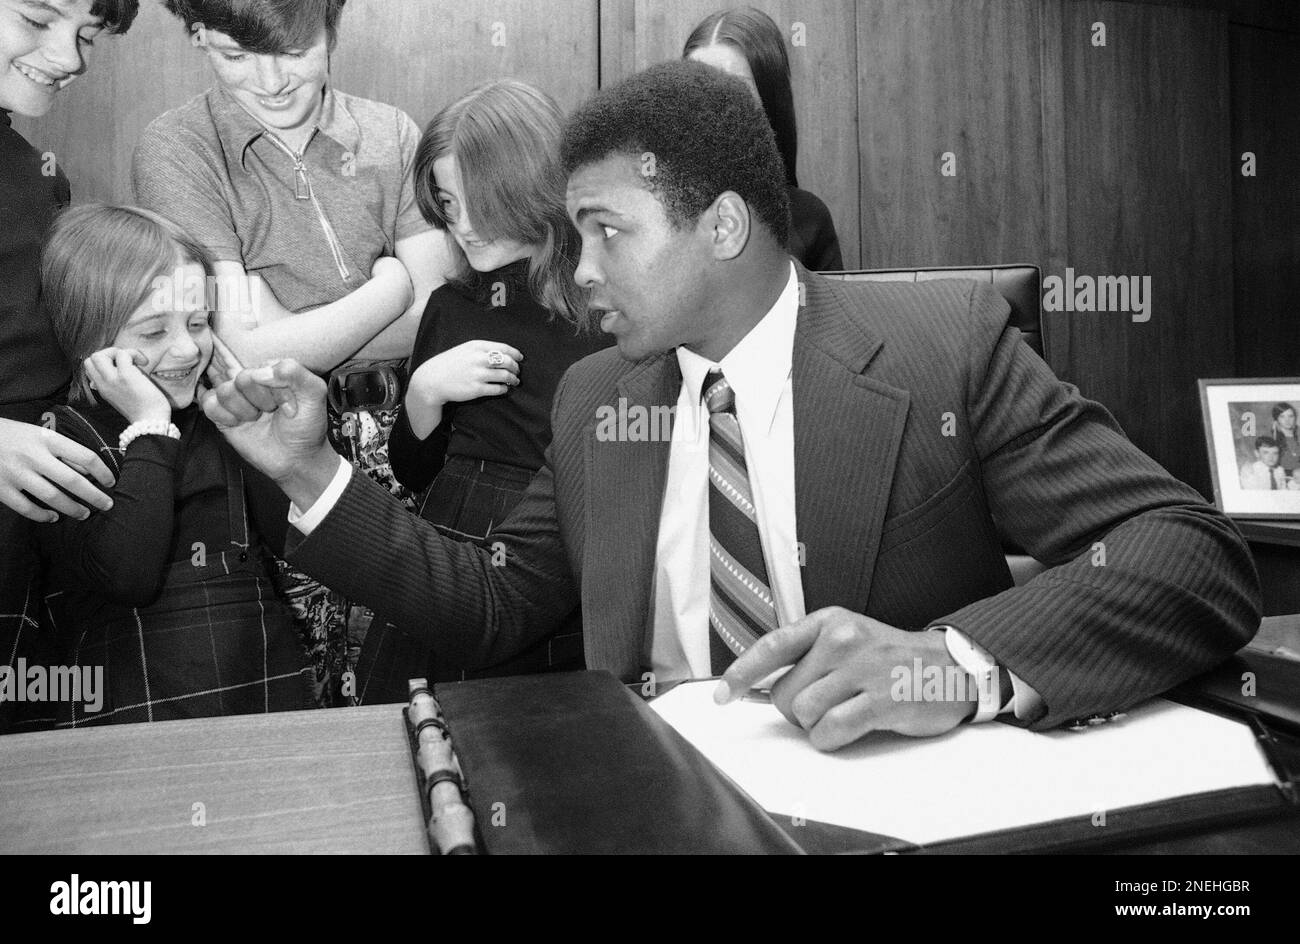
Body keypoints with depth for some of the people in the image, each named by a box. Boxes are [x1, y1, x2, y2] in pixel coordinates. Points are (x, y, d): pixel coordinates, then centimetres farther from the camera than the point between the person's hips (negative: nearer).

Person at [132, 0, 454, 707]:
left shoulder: (391, 136, 5)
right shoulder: (175, 152, -4)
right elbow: (249, 352, -12)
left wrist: (295, 344, -11)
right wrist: (390, 283, -6)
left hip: (395, 458, 2)